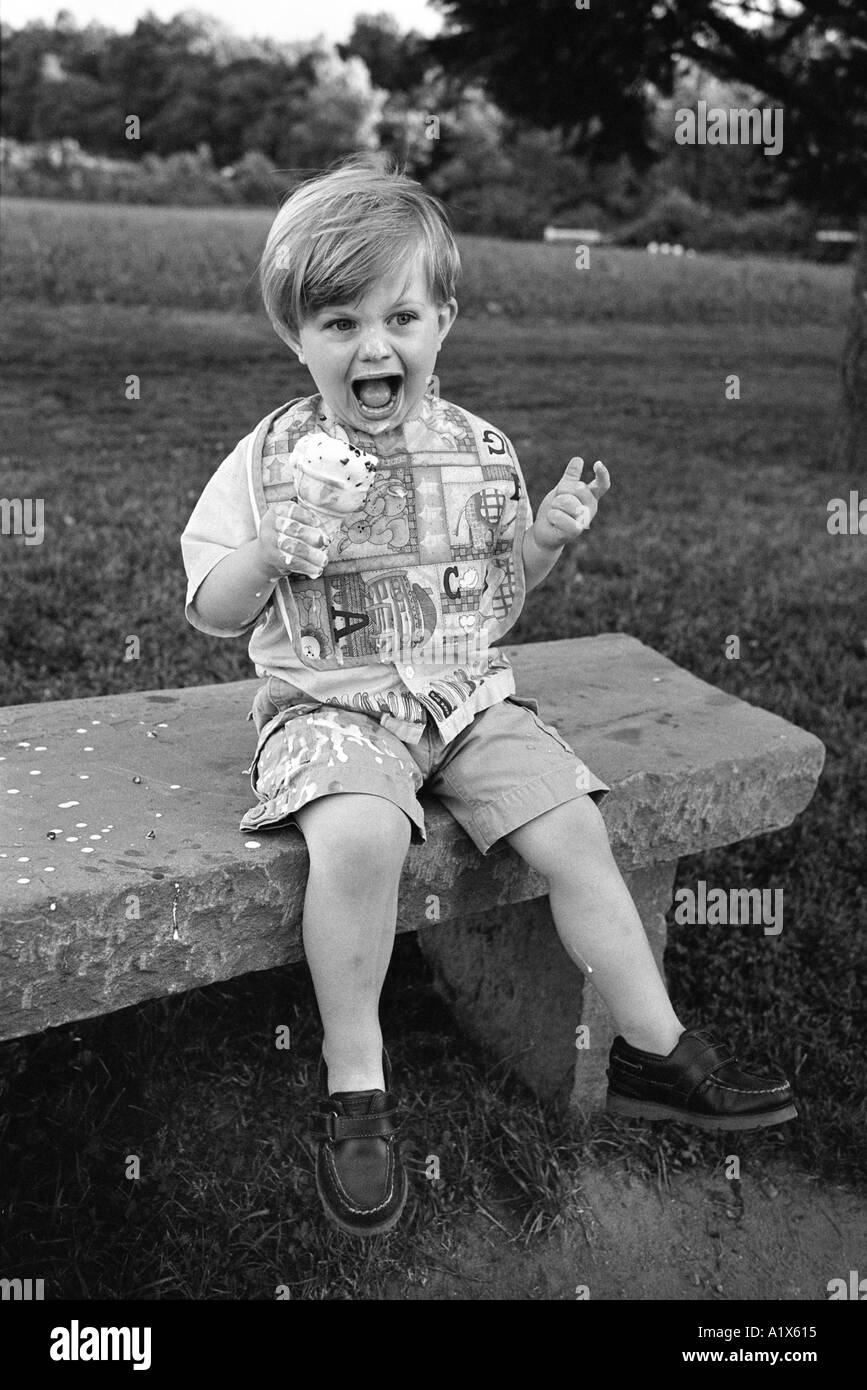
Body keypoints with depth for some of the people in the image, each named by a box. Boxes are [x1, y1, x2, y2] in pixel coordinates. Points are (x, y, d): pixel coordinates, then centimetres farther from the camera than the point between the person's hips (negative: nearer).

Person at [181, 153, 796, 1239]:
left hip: (466, 694, 3)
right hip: (329, 704, -3)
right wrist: (271, 557, -19)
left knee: (573, 831, -13)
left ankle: (656, 1053, 8)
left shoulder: (482, 451, 4)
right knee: (359, 838, -32)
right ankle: (353, 1086, -11)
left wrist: (547, 539, -6)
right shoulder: (269, 462, -3)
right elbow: (210, 614, 0)